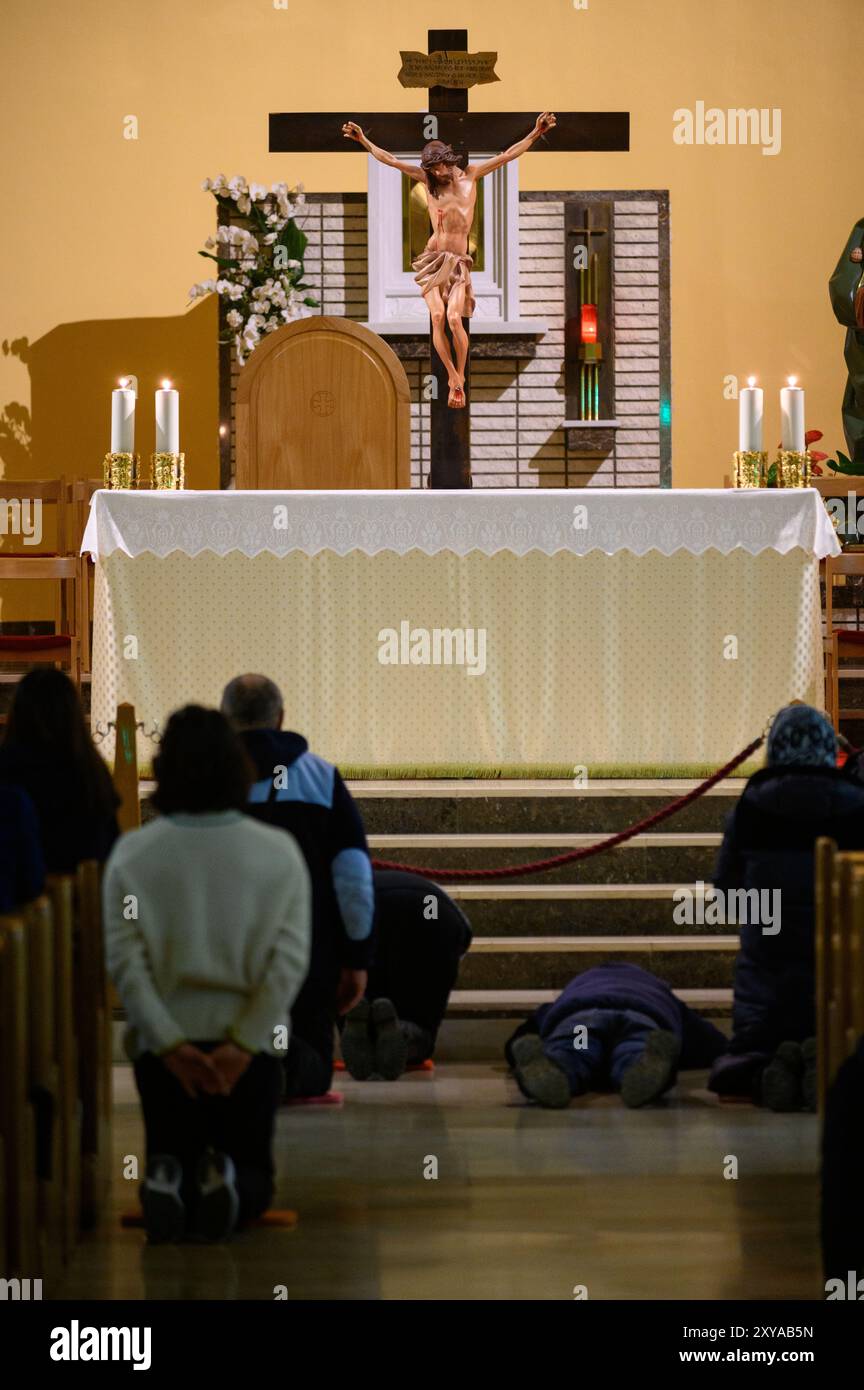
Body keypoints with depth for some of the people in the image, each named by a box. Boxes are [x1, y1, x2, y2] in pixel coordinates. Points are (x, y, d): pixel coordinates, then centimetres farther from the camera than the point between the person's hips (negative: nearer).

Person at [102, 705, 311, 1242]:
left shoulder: (132, 854, -3)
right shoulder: (279, 852, -2)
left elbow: (123, 958, -9)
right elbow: (291, 957, -8)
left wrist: (169, 1043, -9)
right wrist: (244, 1043, -9)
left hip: (165, 1041, 0)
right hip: (249, 1040, 0)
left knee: (171, 1153, 17)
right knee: (253, 1169, 16)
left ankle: (170, 1181, -20)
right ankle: (227, 1181, -21)